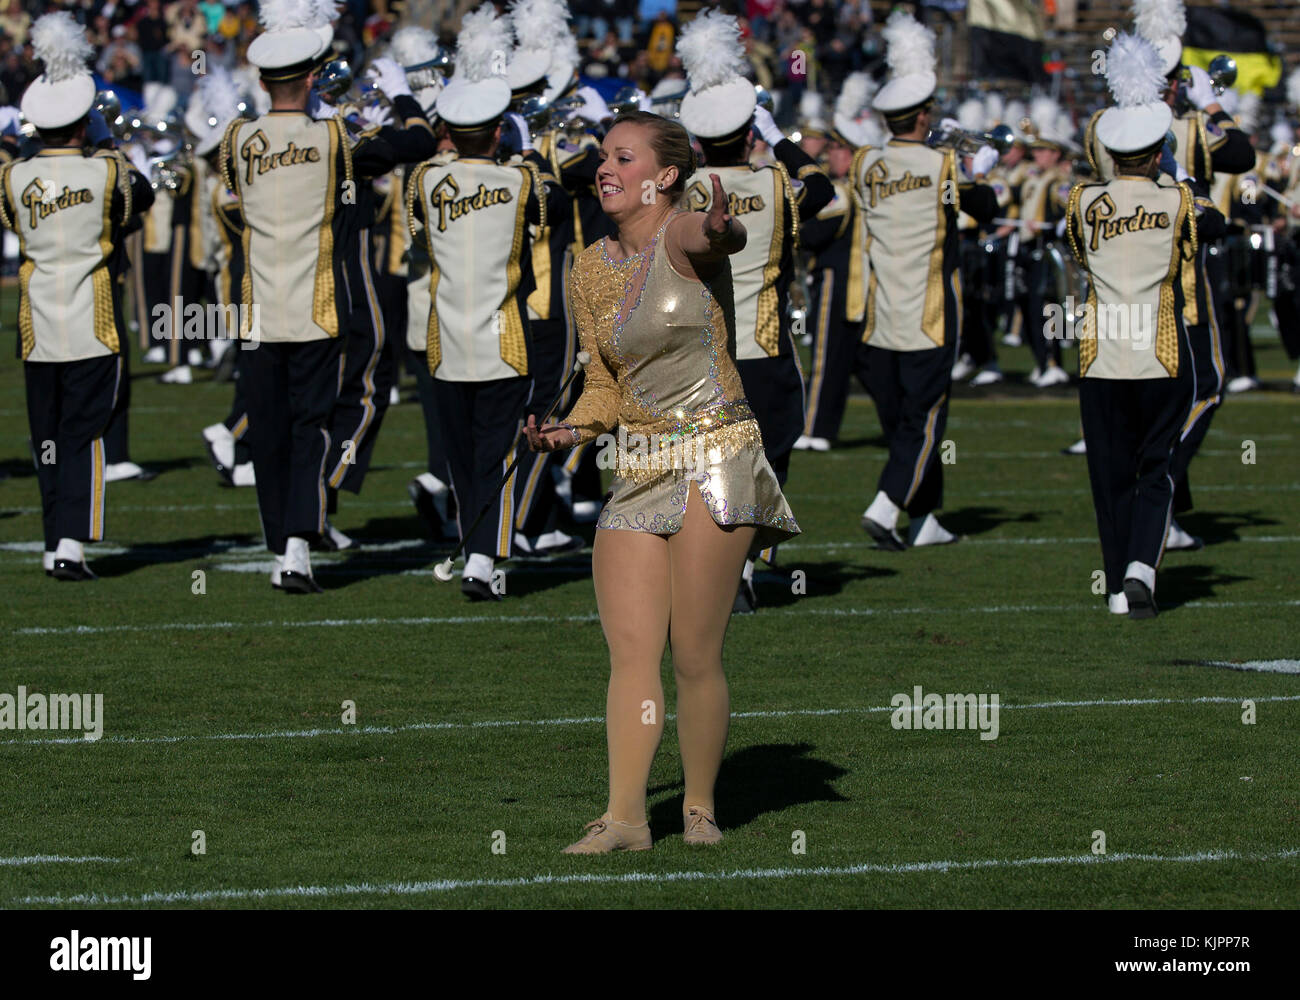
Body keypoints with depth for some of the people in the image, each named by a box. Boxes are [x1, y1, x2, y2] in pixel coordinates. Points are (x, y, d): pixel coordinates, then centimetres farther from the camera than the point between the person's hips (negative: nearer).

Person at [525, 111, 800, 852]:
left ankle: (701, 809, 8)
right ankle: (624, 816, -6)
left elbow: (722, 237, -33)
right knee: (630, 651, -3)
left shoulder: (684, 236, -7)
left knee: (695, 654, -5)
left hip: (714, 458, -6)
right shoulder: (592, 268, 12)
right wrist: (569, 430, -1)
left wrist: (720, 229, -58)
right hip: (638, 473, 6)